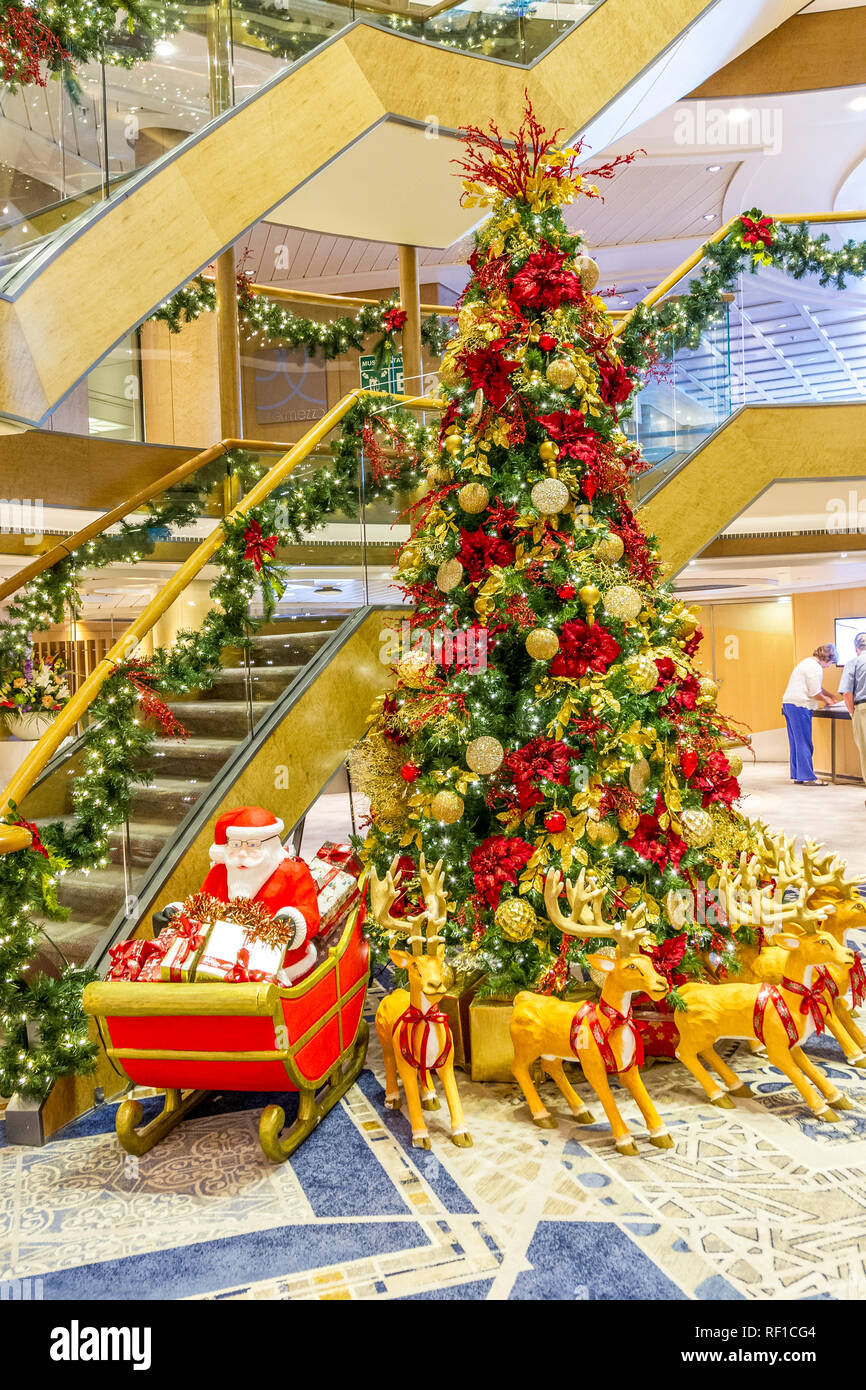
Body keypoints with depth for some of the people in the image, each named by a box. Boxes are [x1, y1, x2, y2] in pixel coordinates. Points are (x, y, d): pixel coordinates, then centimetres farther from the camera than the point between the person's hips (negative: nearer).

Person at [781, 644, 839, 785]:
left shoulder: (807, 663, 21)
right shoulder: (815, 667, -13)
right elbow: (815, 693, -14)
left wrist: (830, 695, 29)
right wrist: (826, 700, 3)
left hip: (789, 704, 10)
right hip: (799, 706, -10)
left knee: (796, 742, 12)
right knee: (804, 743, -7)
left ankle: (796, 776, 16)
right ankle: (807, 777, -5)